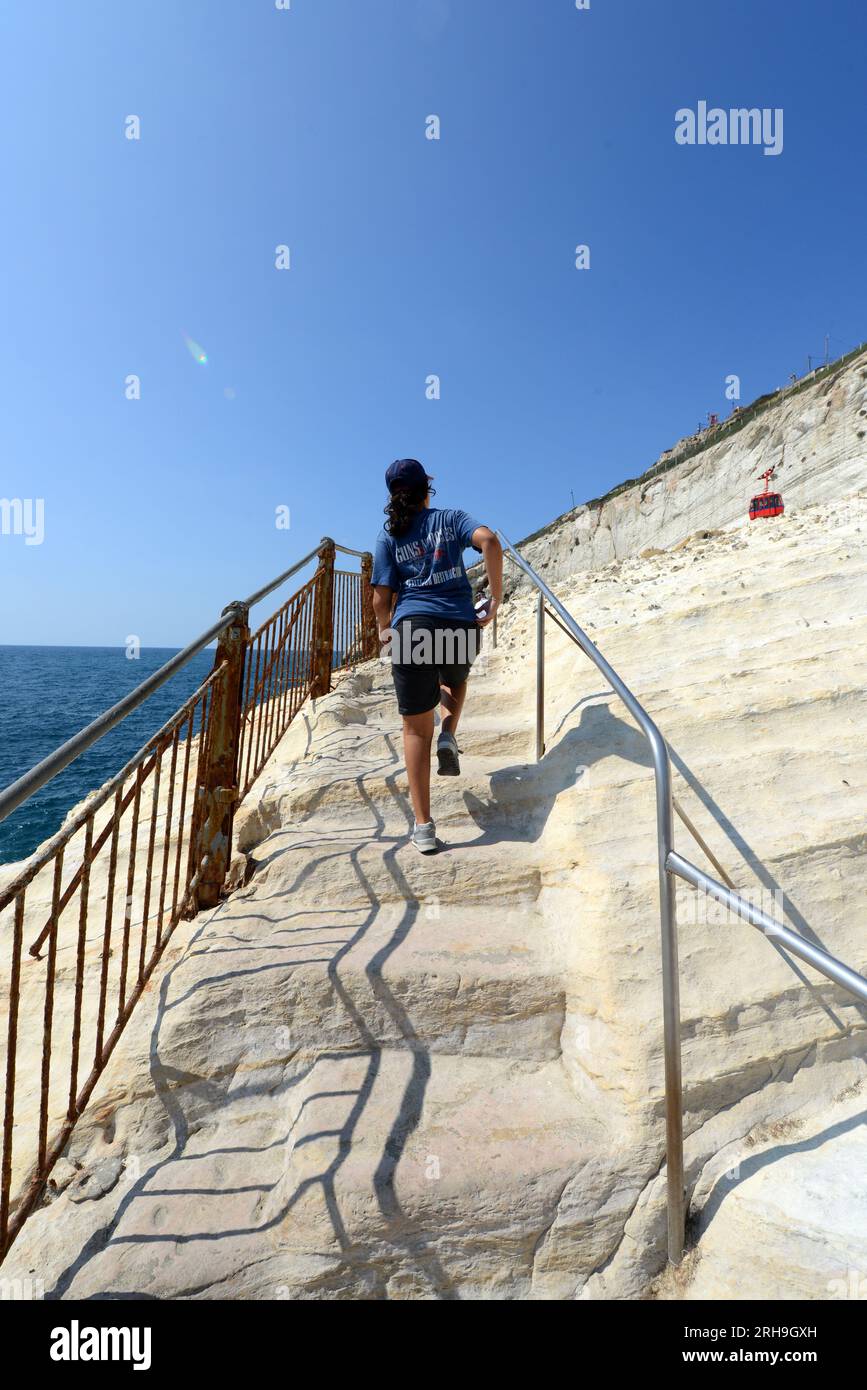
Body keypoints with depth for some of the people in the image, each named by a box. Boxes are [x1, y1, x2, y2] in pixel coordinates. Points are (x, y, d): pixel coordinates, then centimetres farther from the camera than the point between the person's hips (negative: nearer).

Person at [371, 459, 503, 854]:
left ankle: (423, 826, 2)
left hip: (412, 628, -1)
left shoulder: (388, 535, 12)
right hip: (460, 626, 1)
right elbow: (489, 541, -8)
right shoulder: (450, 517, 12)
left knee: (416, 730, 6)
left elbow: (382, 598, 5)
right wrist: (496, 599, -4)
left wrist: (384, 630, 23)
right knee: (454, 680, 37)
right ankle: (448, 735, 8)